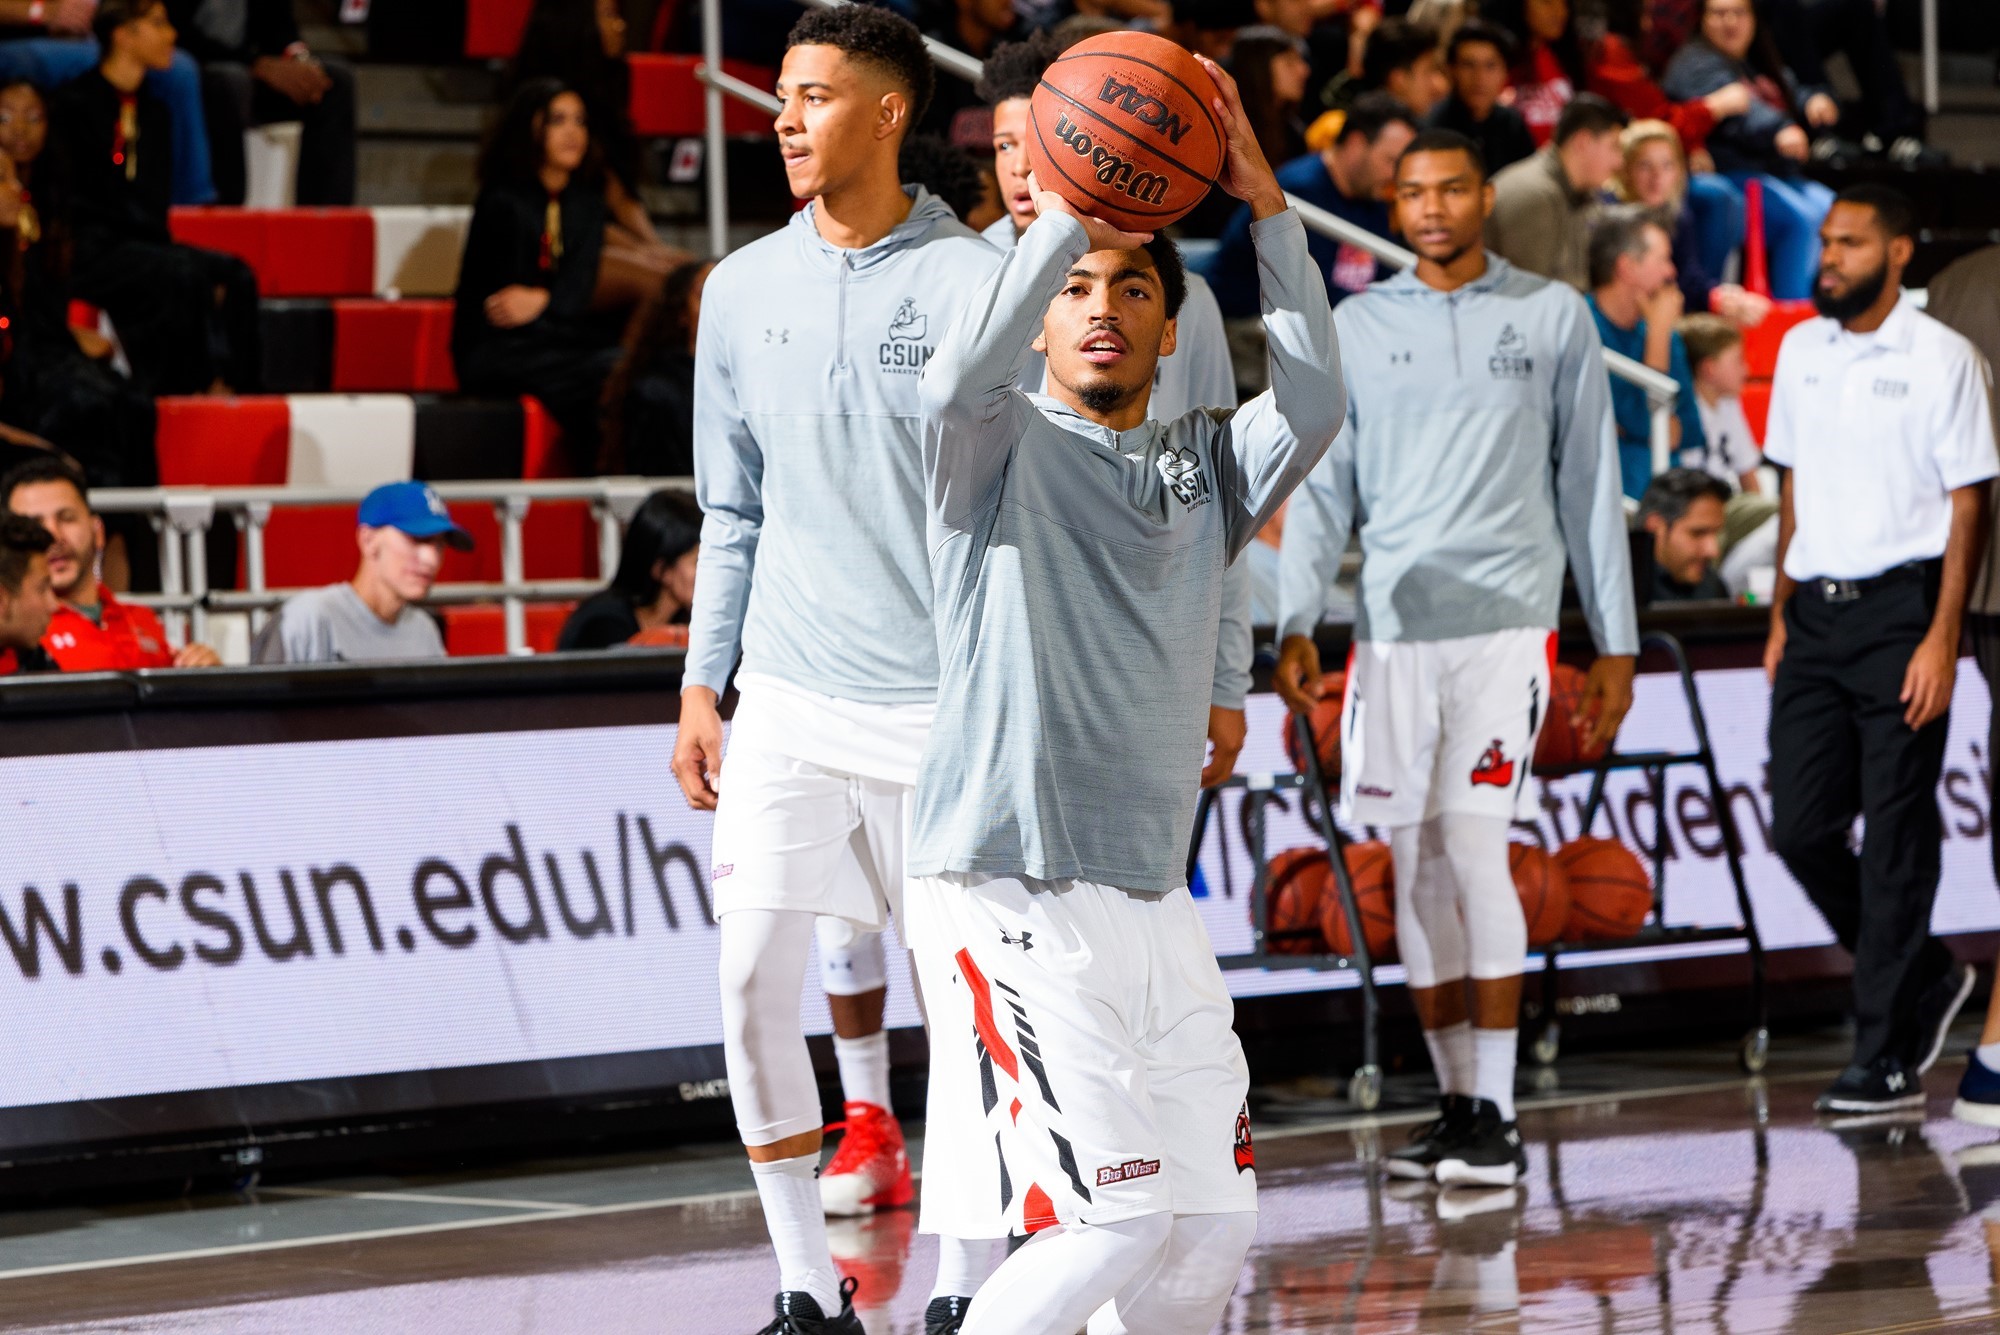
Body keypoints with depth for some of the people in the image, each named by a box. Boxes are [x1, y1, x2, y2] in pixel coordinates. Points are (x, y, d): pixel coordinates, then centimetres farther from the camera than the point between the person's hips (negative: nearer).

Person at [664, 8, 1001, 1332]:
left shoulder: (976, 283, -5)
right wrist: (701, 684, 10)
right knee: (755, 984, -5)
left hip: (944, 700, -3)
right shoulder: (744, 291, 8)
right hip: (789, 698, 4)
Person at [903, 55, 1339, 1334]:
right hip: (1009, 888, -6)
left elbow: (1315, 405, -4)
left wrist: (1266, 204, -11)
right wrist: (1065, 215, -26)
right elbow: (961, 380, -23)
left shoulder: (1201, 468, 15)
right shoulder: (1003, 450, 1)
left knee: (1213, 1225, 4)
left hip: (1151, 900, 6)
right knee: (1108, 1217, -13)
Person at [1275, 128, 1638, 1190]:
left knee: (1475, 850, -12)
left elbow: (1590, 485, 10)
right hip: (1391, 625, 3)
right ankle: (1453, 1102, 12)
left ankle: (1496, 1115, -8)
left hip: (1503, 618, -3)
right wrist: (1296, 622, -2)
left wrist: (1616, 643, 7)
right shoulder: (1356, 329, 12)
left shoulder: (1553, 317, 8)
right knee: (1415, 868, 3)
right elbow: (1322, 488, 11)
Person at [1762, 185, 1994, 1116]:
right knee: (1801, 827, 2)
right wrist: (1781, 616, 14)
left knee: (1896, 836, -4)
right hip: (1817, 611, 6)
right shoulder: (1801, 351, 12)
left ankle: (1889, 1058, 1)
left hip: (1900, 605, -6)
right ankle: (1924, 979, 23)